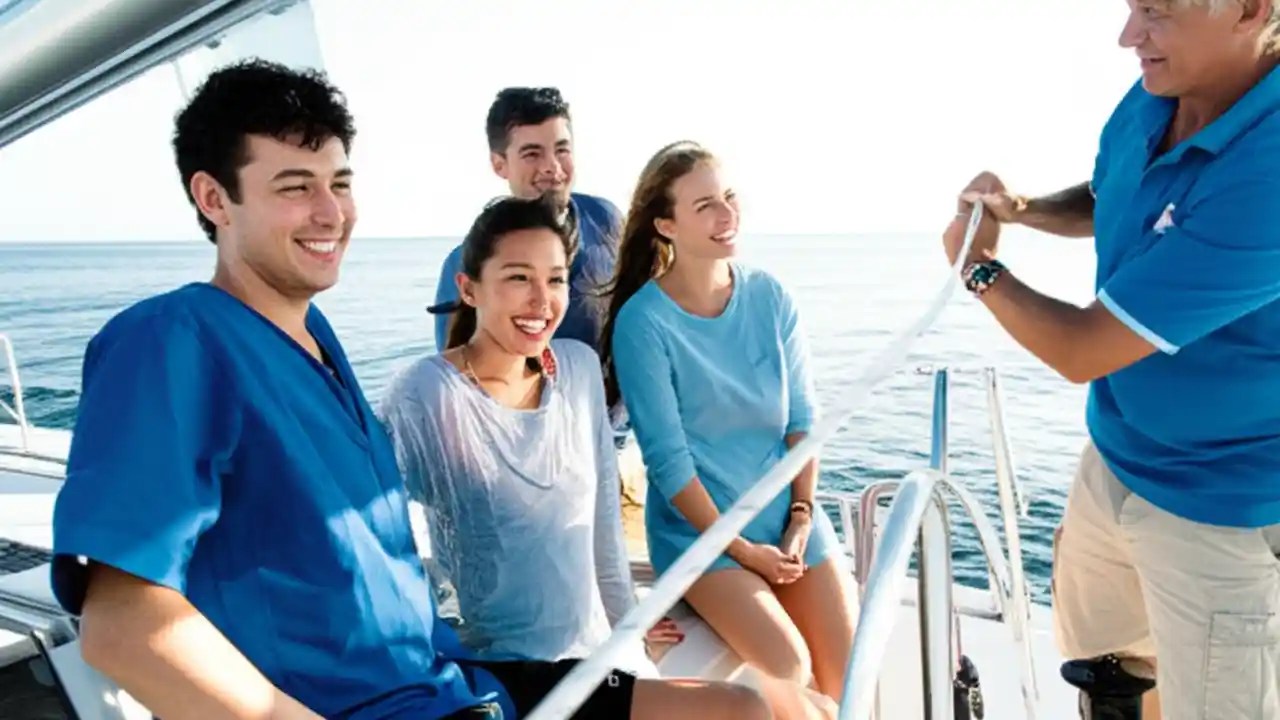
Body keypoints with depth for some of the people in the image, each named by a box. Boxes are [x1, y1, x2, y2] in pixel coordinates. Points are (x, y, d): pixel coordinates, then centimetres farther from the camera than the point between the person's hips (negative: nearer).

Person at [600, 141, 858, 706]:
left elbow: (803, 418, 2)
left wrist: (801, 517, -7)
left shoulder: (769, 297, -1)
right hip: (699, 529, -4)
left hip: (788, 515, 4)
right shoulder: (643, 321, -15)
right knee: (788, 668, -19)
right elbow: (667, 459, -15)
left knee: (848, 674, 1)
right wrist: (740, 548, -13)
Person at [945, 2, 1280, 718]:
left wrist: (980, 266, -10)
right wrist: (1019, 208, -4)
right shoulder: (1152, 100, -6)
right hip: (1113, 458, 7)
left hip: (1220, 505, -7)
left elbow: (1083, 350, -27)